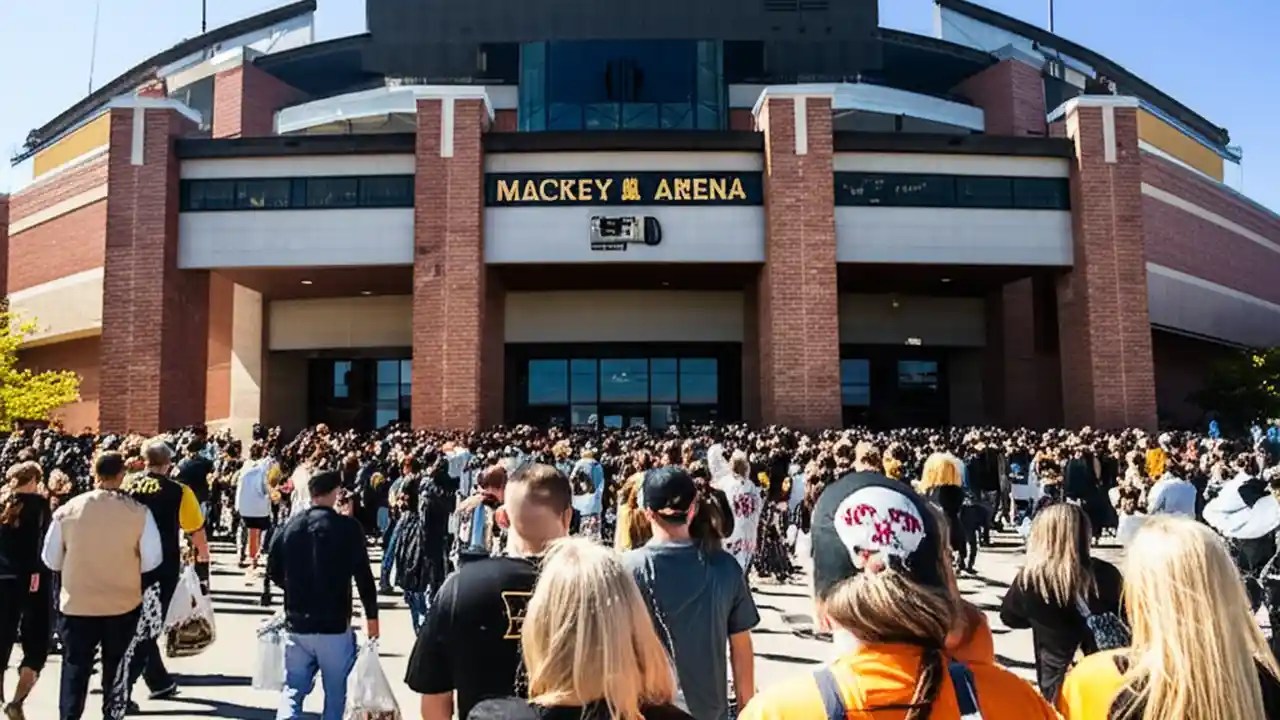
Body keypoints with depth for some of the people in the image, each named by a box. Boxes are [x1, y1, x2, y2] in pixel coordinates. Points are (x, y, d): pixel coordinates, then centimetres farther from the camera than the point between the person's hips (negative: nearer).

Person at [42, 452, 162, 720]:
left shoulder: (68, 509, -8)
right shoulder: (139, 511, -13)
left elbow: (50, 560, 2)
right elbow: (152, 560, -10)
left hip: (77, 603, 0)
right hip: (124, 603, 0)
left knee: (75, 668, 14)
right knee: (117, 669, 17)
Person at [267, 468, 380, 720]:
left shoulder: (289, 526, 0)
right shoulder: (348, 527, -13)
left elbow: (273, 571, 9)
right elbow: (363, 576, -11)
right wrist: (372, 615, 0)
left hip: (296, 624, 4)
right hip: (335, 625, -3)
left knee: (293, 692, 13)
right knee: (335, 695, 12)